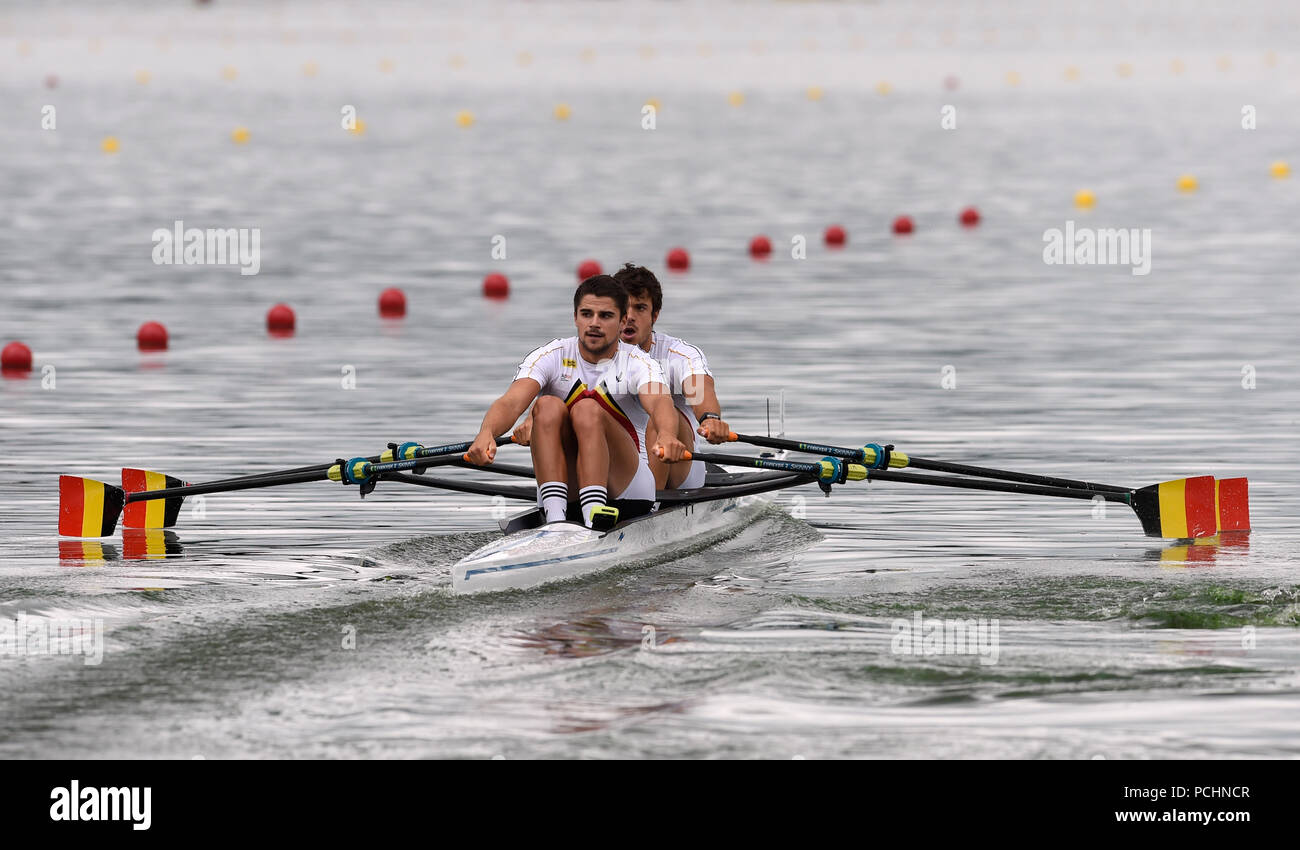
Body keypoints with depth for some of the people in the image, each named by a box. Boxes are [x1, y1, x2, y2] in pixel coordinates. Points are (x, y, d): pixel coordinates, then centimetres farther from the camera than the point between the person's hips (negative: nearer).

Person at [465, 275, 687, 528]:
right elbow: (511, 402, -17)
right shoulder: (552, 357, 1)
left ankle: (595, 519, -44)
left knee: (587, 409, -26)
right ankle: (555, 518, -39)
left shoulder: (637, 363, -4)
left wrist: (667, 435, -52)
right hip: (565, 487, 2)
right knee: (549, 406, -23)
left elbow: (658, 402, -27)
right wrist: (486, 433, -41)